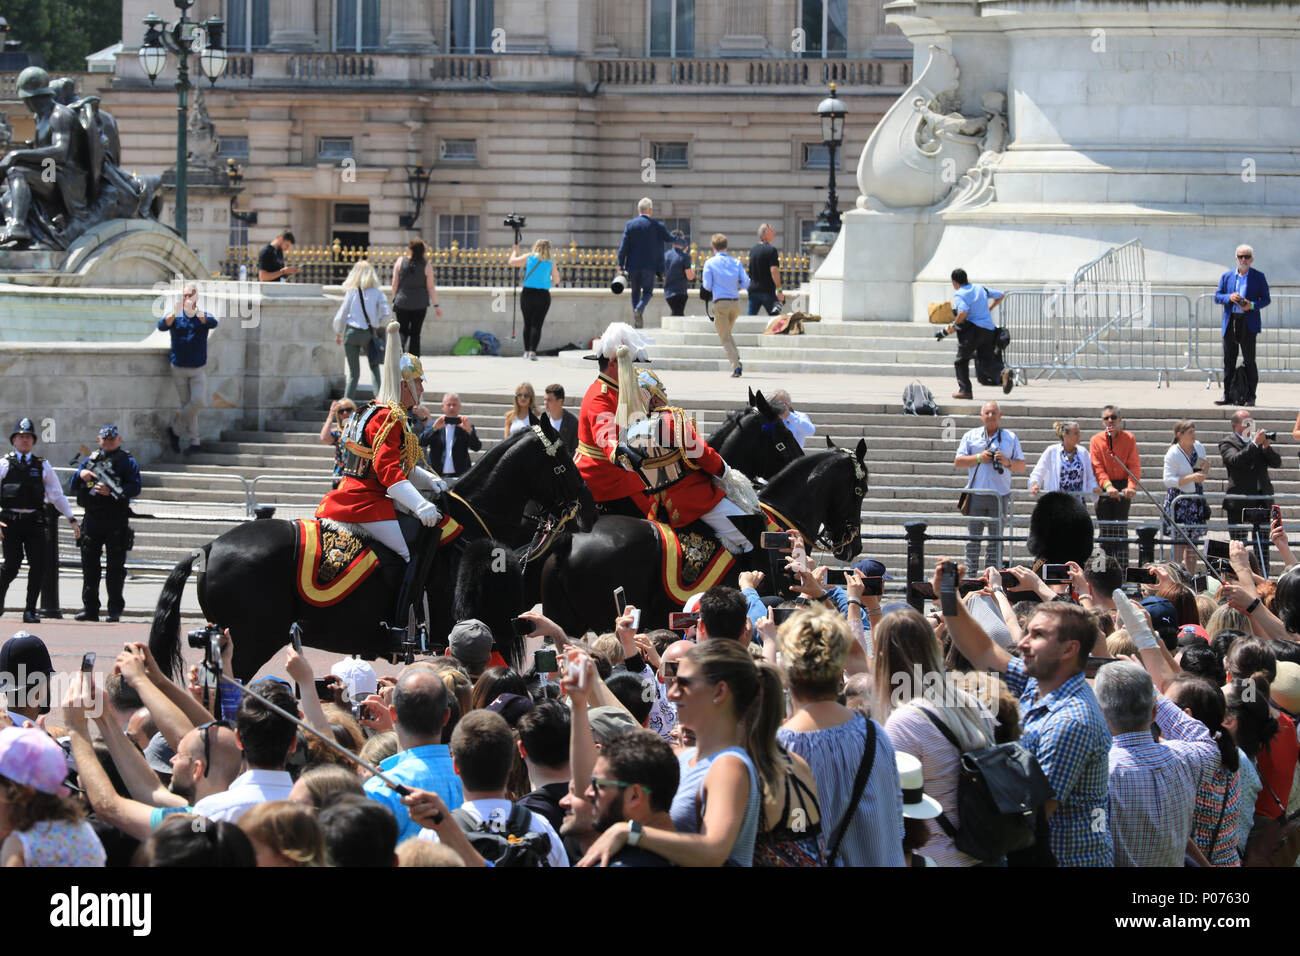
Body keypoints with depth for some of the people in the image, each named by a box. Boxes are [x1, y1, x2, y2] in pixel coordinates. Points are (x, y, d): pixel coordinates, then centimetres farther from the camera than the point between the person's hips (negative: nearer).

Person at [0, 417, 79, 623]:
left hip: (34, 521, 3)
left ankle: (30, 611, 6)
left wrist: (71, 519, 8)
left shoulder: (42, 466, 13)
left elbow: (56, 495, 14)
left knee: (38, 566, -5)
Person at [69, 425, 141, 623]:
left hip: (116, 520, -5)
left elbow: (135, 487, -9)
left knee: (115, 567, -3)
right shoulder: (90, 460, 17)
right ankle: (90, 608, 9)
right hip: (92, 519, 5)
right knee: (89, 565, 5)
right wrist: (81, 475, -4)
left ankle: (115, 609, 1)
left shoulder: (126, 461, 3)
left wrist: (111, 492, -22)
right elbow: (72, 486, 18)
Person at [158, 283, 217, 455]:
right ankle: (192, 441, 12)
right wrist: (174, 313, -39)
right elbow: (162, 326, -19)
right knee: (186, 403, 3)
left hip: (198, 369, 0)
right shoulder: (174, 316, 2)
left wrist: (195, 312, -40)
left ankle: (175, 429, 3)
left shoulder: (203, 316, 1)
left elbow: (213, 323, -23)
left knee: (198, 401, -15)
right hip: (179, 368, 0)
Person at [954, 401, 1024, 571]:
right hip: (975, 496, -1)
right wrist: (979, 458, -10)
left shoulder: (1010, 438, 12)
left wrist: (1007, 462, -9)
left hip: (1000, 495, 1)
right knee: (973, 537, 0)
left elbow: (1021, 466, 12)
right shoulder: (971, 436, 10)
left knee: (996, 539, 1)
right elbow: (958, 462, 5)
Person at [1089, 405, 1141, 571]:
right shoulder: (1096, 440, 2)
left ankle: (1122, 568, -6)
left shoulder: (1129, 438, 2)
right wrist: (1108, 486, -23)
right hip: (1103, 490, 1)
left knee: (1121, 529, -6)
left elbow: (1134, 465, -3)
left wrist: (1131, 486, -21)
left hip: (1123, 490, -1)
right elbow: (1097, 467, -6)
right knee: (1105, 531, 1)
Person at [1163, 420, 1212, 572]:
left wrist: (1206, 467, -6)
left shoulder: (1199, 447, 5)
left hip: (1196, 499, 6)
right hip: (1178, 500, -6)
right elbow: (1168, 480, -18)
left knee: (1194, 540, 8)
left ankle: (1191, 575, 13)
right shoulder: (1172, 454, -14)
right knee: (1180, 542, -7)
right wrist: (1191, 478, -25)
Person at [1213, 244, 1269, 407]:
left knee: (1249, 360, -4)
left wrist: (1252, 305, -14)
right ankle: (1227, 395, 8)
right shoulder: (1226, 276, 12)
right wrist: (1229, 297, -11)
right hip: (1230, 322, 3)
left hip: (1248, 322, -3)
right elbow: (1217, 297, 10)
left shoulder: (1258, 277, 5)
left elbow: (1266, 299, 5)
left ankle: (1250, 397, 0)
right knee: (1228, 360, 3)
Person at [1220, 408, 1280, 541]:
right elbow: (1236, 460, -19)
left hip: (1262, 499, 5)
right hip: (1240, 501, -5)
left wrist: (1267, 447, -8)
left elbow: (1277, 463, 9)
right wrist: (1254, 444, -20)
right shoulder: (1227, 444, 1)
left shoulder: (1258, 438, 15)